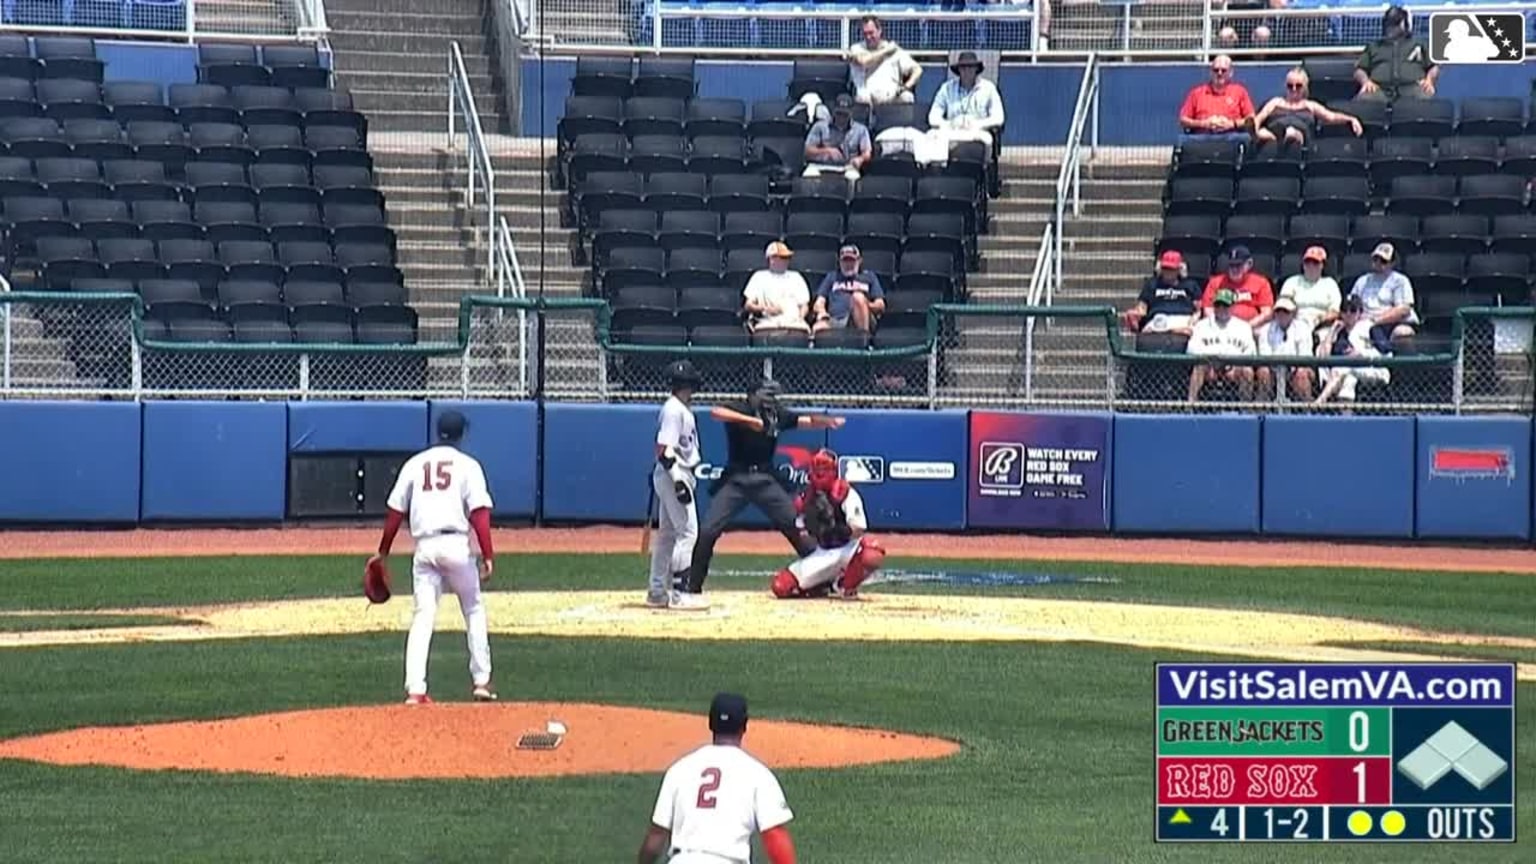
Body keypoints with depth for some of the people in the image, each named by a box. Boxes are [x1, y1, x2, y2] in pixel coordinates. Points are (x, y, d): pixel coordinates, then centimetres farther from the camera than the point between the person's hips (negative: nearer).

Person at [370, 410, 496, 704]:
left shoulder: (415, 464, 10)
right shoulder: (467, 465, 2)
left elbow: (395, 512, 9)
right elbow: (480, 513, -7)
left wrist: (383, 552, 17)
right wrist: (487, 556, -8)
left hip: (424, 546, 2)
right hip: (456, 544, -2)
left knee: (422, 616, 1)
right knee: (474, 611, 15)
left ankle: (415, 689, -10)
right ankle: (481, 681, 14)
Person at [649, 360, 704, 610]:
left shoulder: (680, 409, 14)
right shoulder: (674, 410, -16)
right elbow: (664, 450, -22)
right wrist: (679, 481, -25)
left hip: (675, 476, 10)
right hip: (674, 476, -10)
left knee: (667, 533, 12)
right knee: (687, 532, -10)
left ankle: (657, 592, 17)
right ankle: (676, 592, -11)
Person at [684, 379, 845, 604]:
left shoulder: (778, 415, 5)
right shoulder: (739, 410, -7)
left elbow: (808, 421, -1)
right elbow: (716, 412, -27)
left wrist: (828, 421, -23)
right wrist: (750, 420, -35)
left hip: (766, 480, 3)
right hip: (735, 479, -3)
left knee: (796, 528, 1)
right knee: (707, 532, -8)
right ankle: (692, 588, 1)